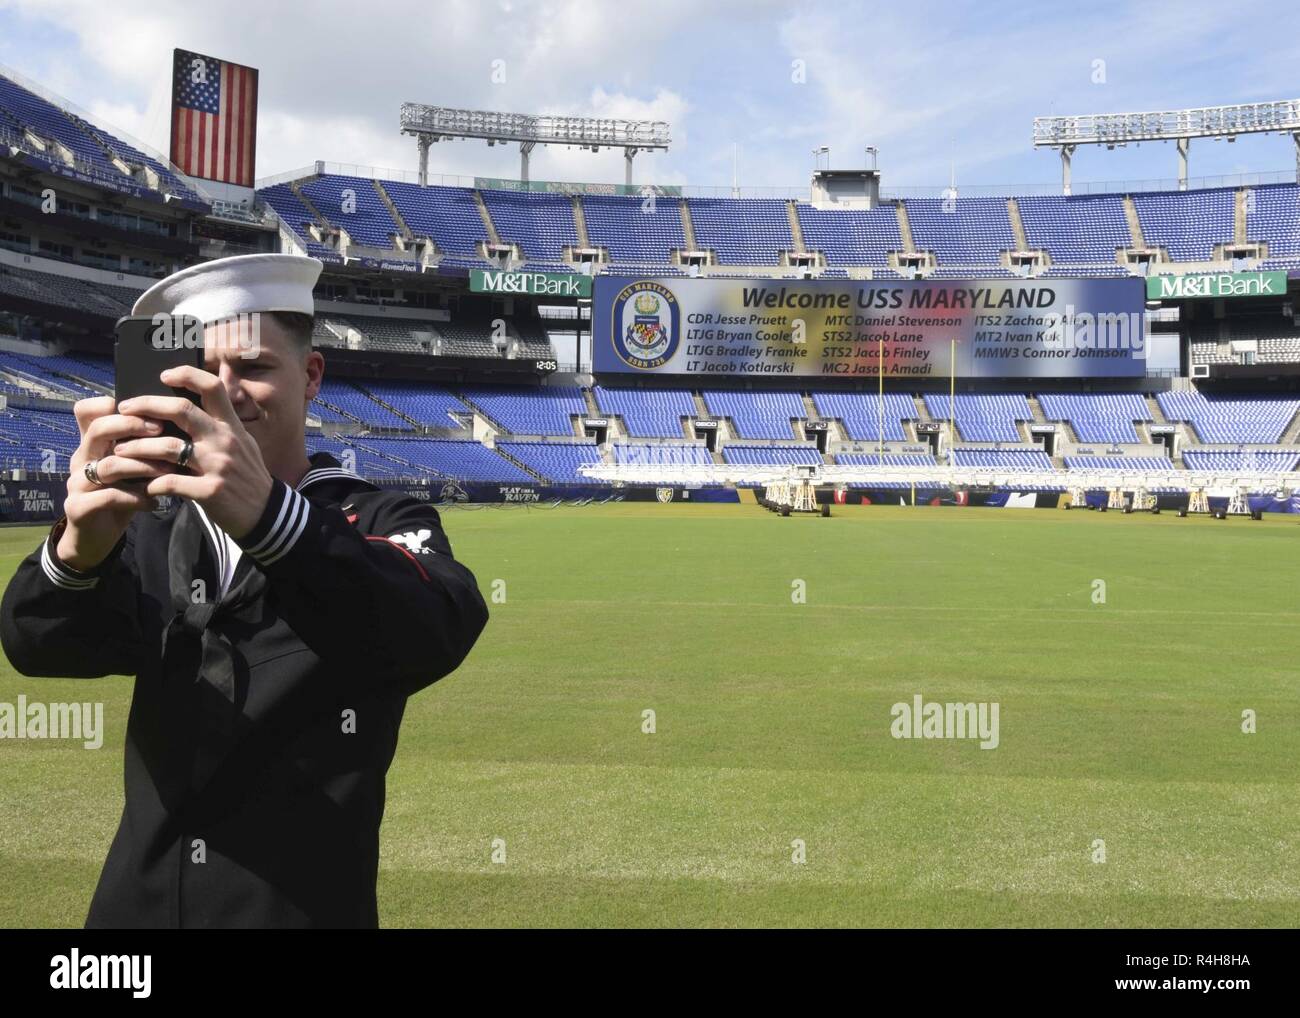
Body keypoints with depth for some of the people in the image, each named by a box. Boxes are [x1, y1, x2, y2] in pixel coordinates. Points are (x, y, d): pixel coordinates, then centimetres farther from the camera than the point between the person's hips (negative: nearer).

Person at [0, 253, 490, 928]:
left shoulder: (382, 525, -9)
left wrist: (268, 516, -45)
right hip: (138, 904, 3)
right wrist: (78, 548, -35)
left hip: (310, 906, -3)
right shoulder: (153, 532, 3)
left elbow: (439, 633, -30)